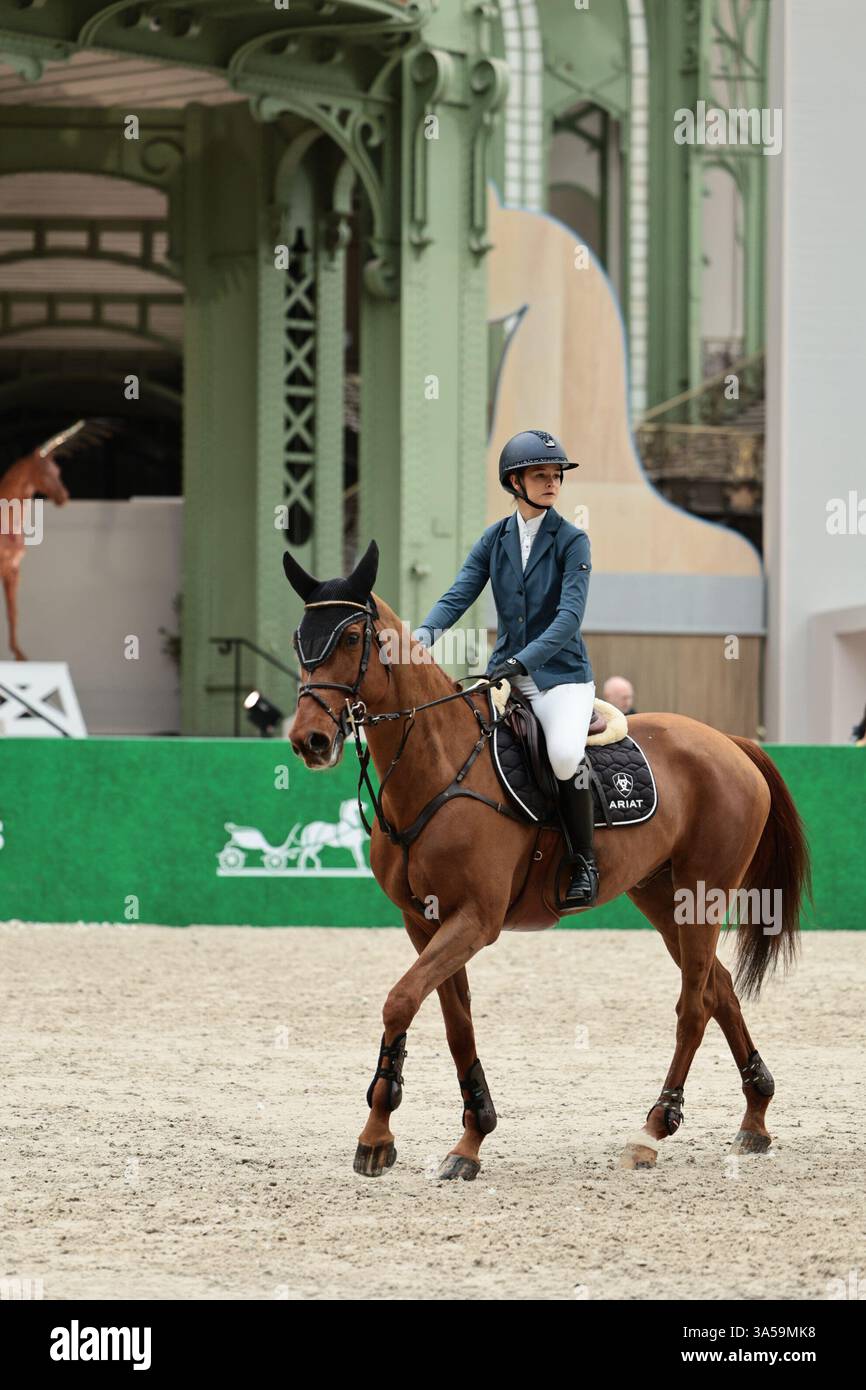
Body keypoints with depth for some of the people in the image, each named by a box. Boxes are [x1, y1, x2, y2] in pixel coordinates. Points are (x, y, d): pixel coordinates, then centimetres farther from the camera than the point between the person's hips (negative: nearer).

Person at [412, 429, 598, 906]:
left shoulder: (571, 541, -6)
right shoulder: (495, 539, 7)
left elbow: (569, 616, -16)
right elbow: (458, 595, -2)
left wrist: (523, 660, -30)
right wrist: (423, 635, -23)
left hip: (561, 674, -5)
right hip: (505, 672, 5)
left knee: (564, 754, -31)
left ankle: (584, 863, -13)